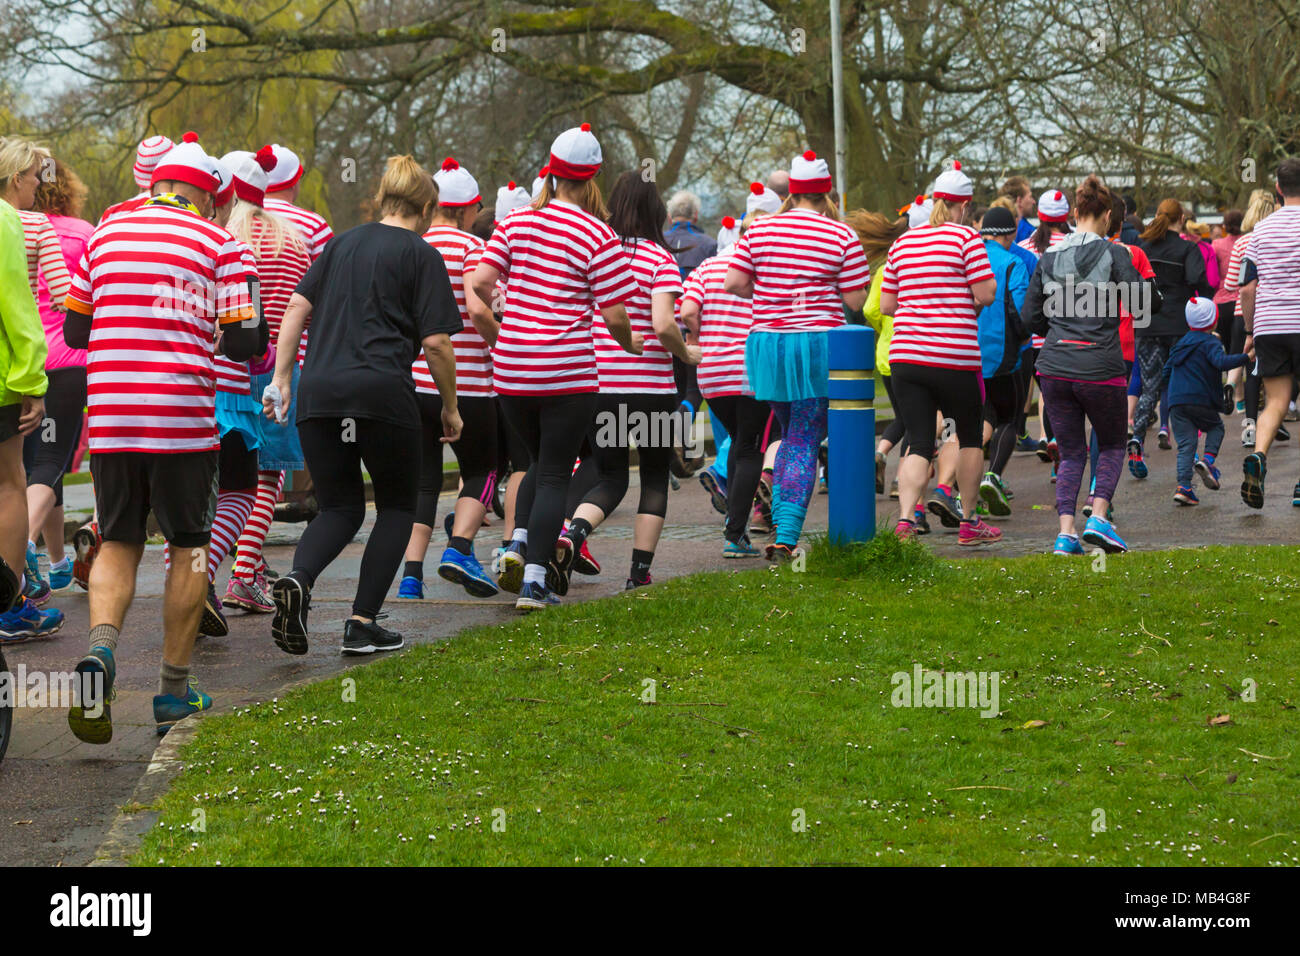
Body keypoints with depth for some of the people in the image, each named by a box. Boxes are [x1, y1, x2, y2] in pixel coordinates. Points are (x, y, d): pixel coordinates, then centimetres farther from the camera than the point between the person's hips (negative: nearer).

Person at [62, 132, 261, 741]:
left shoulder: (105, 234, 10)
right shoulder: (217, 244, 0)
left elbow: (74, 331, 15)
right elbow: (245, 342, -6)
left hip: (109, 416, 3)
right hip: (182, 417, -3)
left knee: (119, 543, 11)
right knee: (189, 548, 11)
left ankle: (101, 648, -16)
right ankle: (174, 691, 13)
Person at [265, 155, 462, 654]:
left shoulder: (341, 244, 19)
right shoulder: (421, 255, 4)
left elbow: (297, 306, 11)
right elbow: (435, 341, -2)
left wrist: (281, 378, 12)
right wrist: (450, 407, 9)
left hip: (318, 393, 5)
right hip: (382, 393, -5)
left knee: (340, 506, 14)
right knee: (397, 505, 14)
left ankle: (297, 580, -17)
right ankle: (362, 623, 5)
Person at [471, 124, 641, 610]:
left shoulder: (516, 222, 3)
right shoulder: (599, 237, -8)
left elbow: (481, 282, -2)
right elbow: (614, 315, -9)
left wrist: (496, 323, 17)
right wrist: (629, 343, 13)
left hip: (511, 369, 4)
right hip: (568, 371, -4)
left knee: (540, 463, 23)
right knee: (554, 474, 4)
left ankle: (517, 545, 5)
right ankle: (534, 581, -1)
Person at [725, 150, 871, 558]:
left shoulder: (759, 231, 3)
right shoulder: (842, 237, -5)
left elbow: (733, 283, 0)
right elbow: (856, 301, -5)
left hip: (768, 343, 4)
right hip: (818, 342, -3)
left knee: (791, 437, 20)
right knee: (805, 443, -1)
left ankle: (780, 528, 19)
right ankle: (786, 537, -9)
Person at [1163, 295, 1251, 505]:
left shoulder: (1182, 343, 20)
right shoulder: (1210, 342, -2)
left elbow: (1167, 371, 26)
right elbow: (1221, 362, -22)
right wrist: (1247, 357, -22)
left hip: (1176, 401, 5)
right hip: (1200, 400, -5)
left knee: (1186, 444, 2)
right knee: (1216, 426, 21)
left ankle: (1183, 485, -13)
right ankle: (1208, 459, -4)